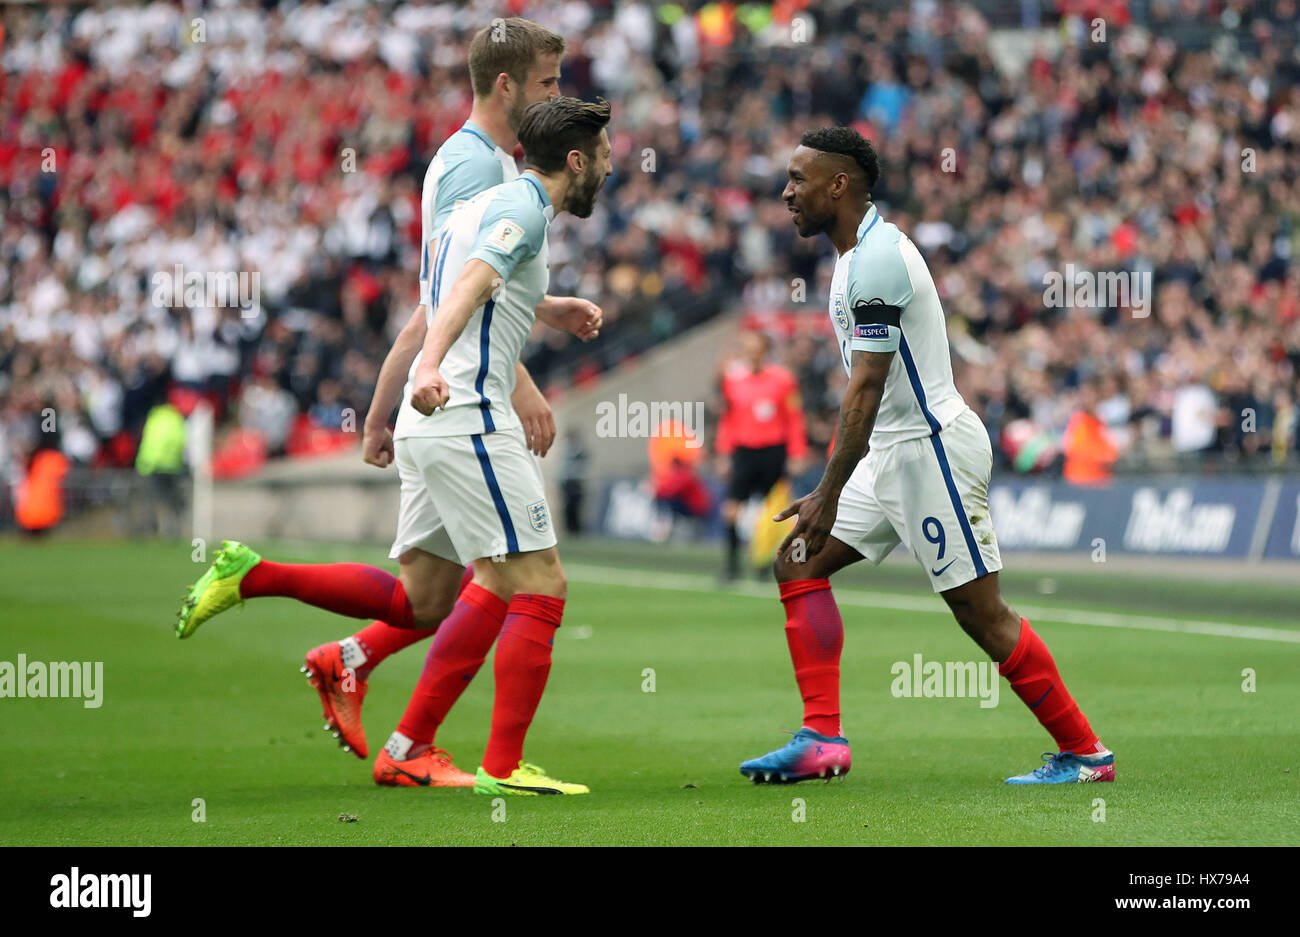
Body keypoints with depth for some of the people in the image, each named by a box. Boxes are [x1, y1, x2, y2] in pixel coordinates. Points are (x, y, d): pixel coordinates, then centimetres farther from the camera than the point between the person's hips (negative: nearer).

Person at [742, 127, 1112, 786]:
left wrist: (828, 495, -23)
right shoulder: (858, 253, 14)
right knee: (798, 564, 4)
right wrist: (829, 490, 24)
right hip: (891, 453, 10)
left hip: (931, 446, -10)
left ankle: (1084, 752, 2)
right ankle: (822, 740, -1)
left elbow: (866, 389, -22)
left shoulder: (877, 258, -18)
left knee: (981, 614, -7)